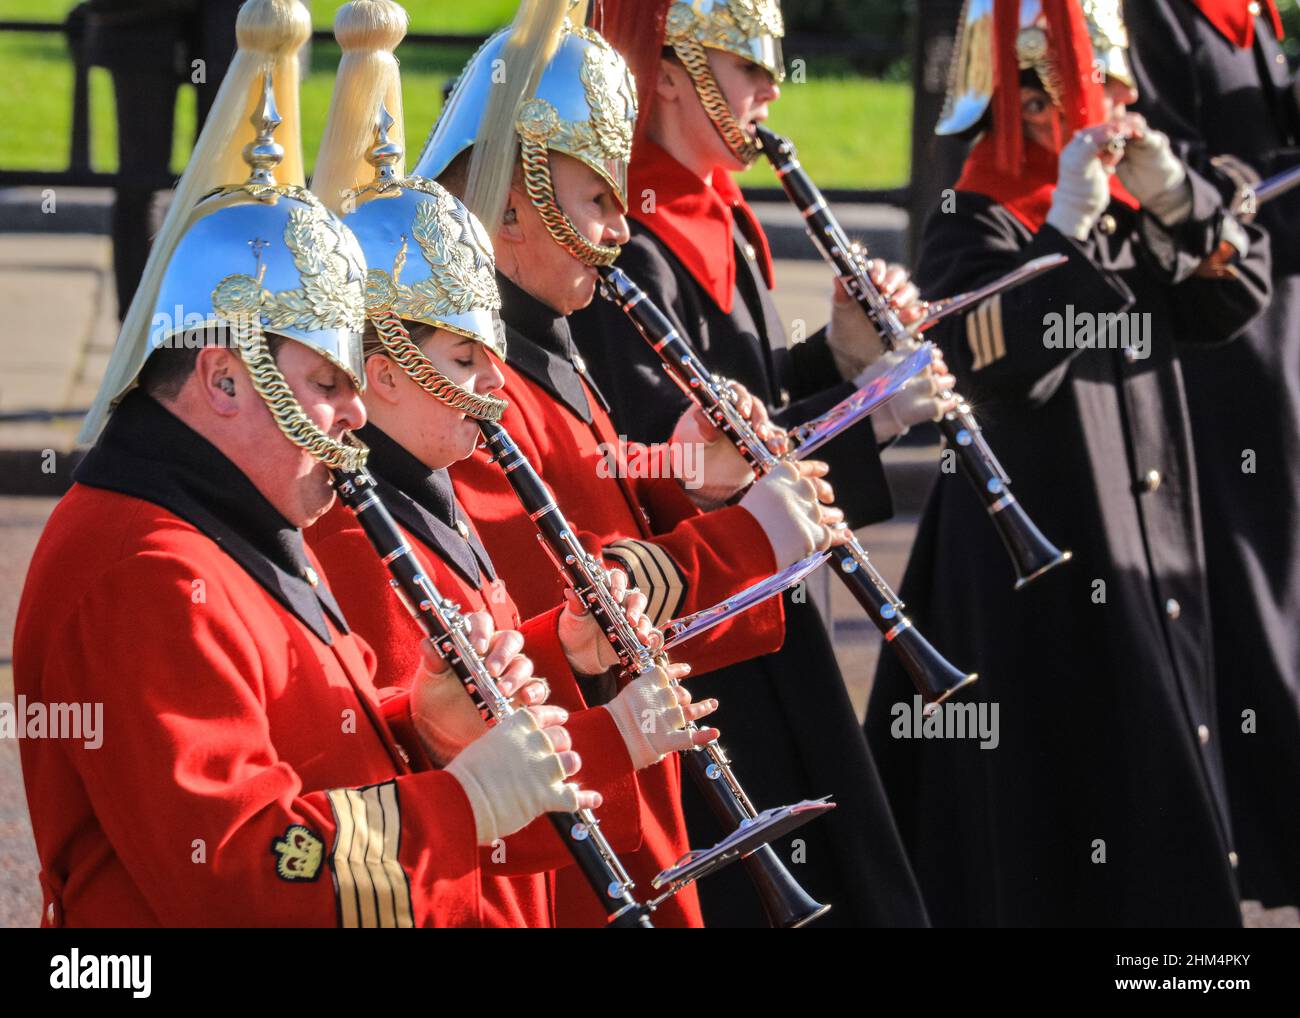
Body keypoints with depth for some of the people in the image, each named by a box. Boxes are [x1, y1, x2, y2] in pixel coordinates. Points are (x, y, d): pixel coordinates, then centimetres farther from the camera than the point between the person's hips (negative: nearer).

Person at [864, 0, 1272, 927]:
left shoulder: (1128, 219, 10)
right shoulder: (975, 232, -11)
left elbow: (1235, 297, 6)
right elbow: (1003, 362, -26)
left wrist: (1175, 197, -7)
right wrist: (1068, 227, -27)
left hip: (1150, 560, 7)